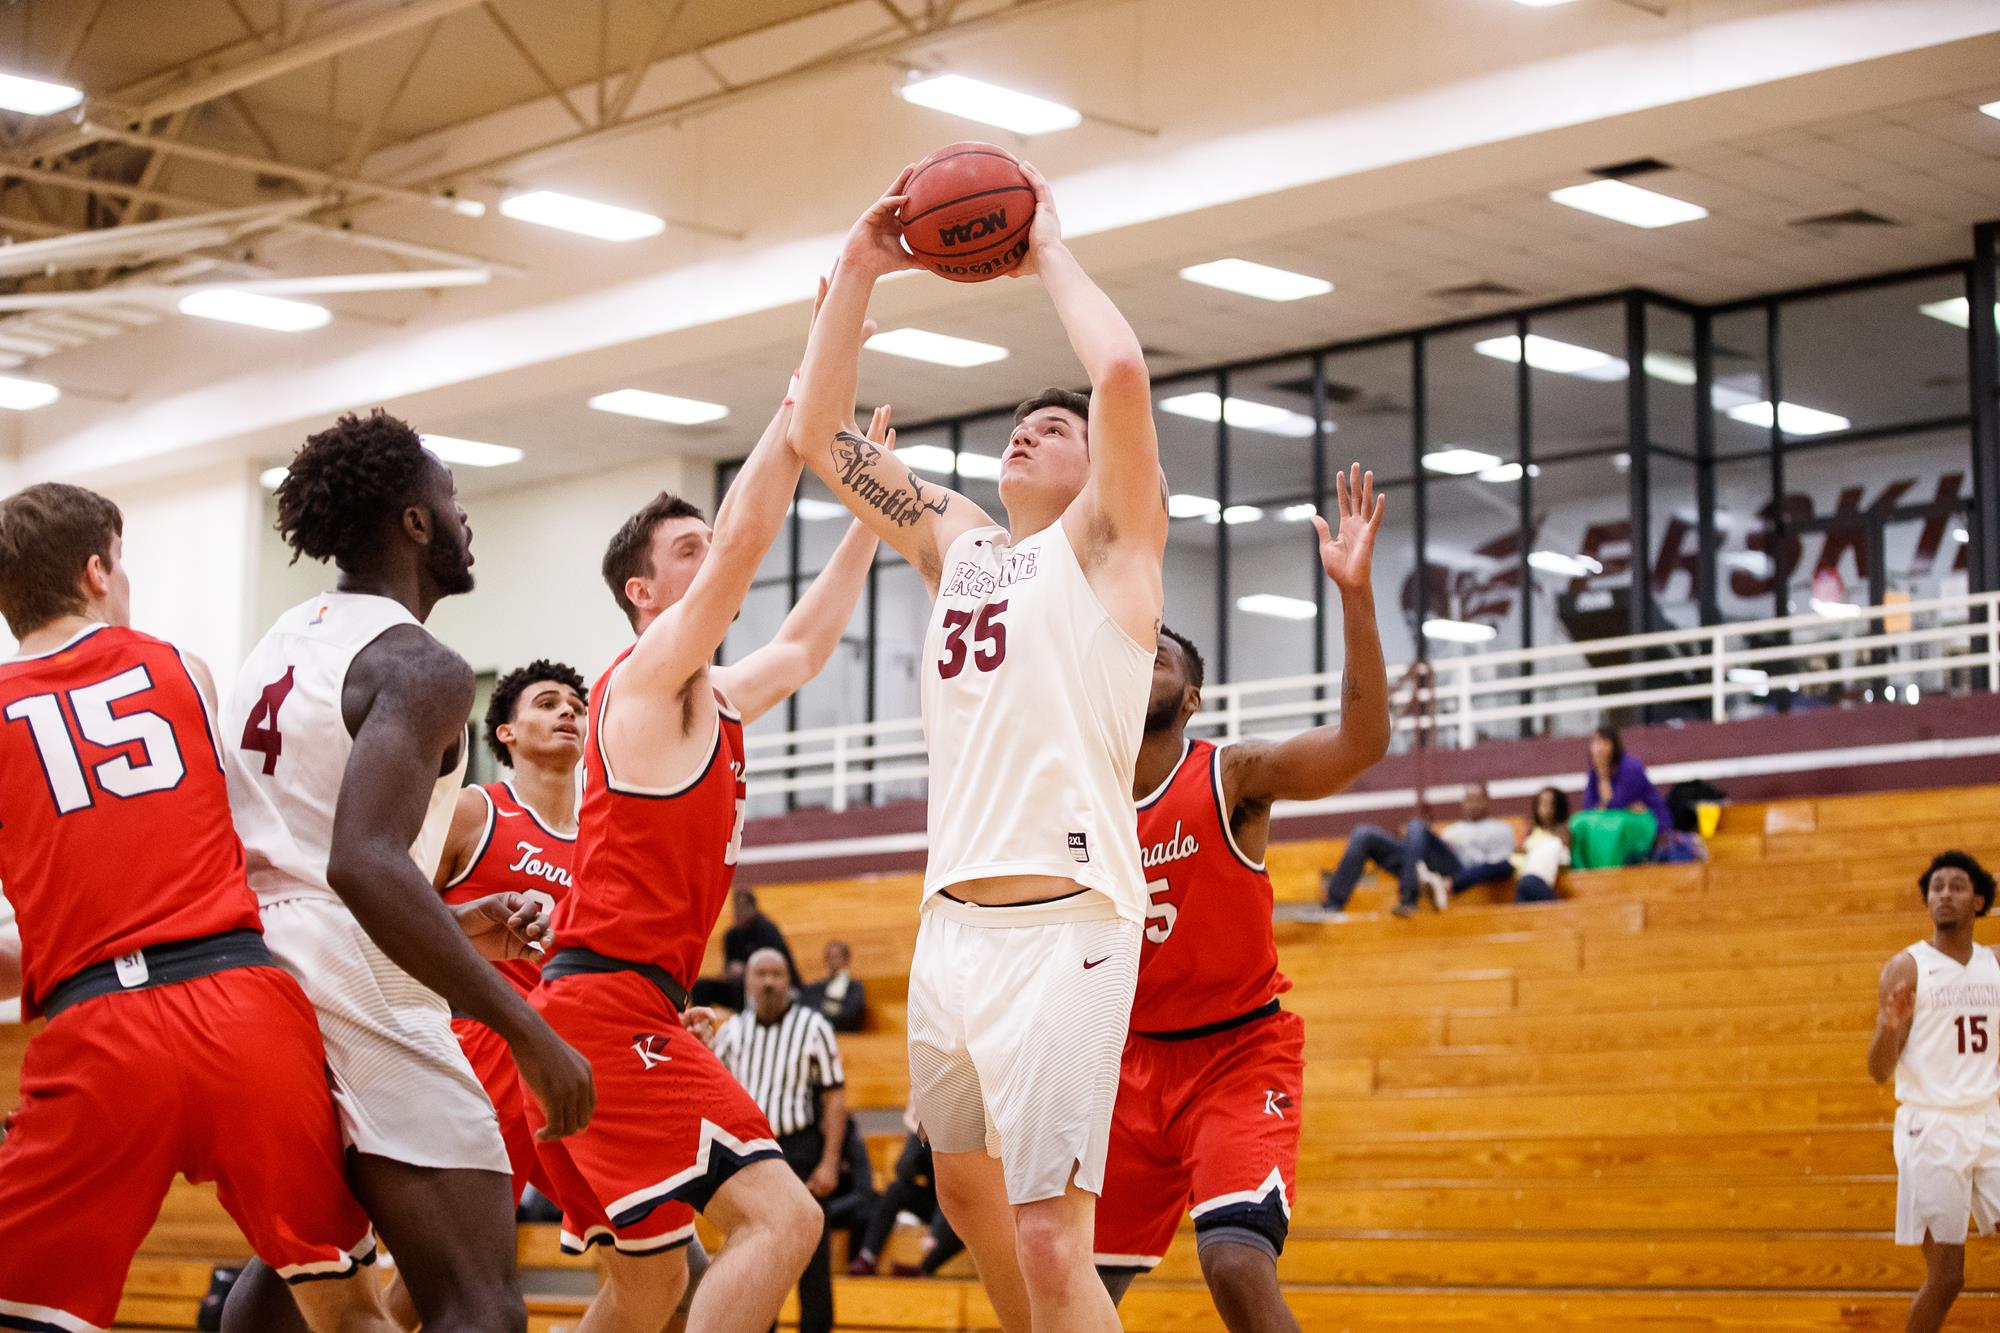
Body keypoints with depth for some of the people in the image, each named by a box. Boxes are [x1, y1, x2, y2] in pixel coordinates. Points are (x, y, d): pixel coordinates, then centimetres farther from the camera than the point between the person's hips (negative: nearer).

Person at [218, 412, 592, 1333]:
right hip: (359, 1002, -9)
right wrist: (528, 1033, -25)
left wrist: (449, 930, 25)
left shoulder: (280, 645, 18)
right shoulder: (418, 668, -10)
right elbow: (365, 865, -26)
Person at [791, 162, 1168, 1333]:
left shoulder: (1107, 540, 3)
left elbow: (1125, 373, -15)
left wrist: (1050, 250, 0)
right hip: (952, 918, 8)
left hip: (1063, 921, -8)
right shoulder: (957, 545, 20)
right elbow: (820, 435, 19)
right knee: (967, 1189, 22)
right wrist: (859, 271, 13)